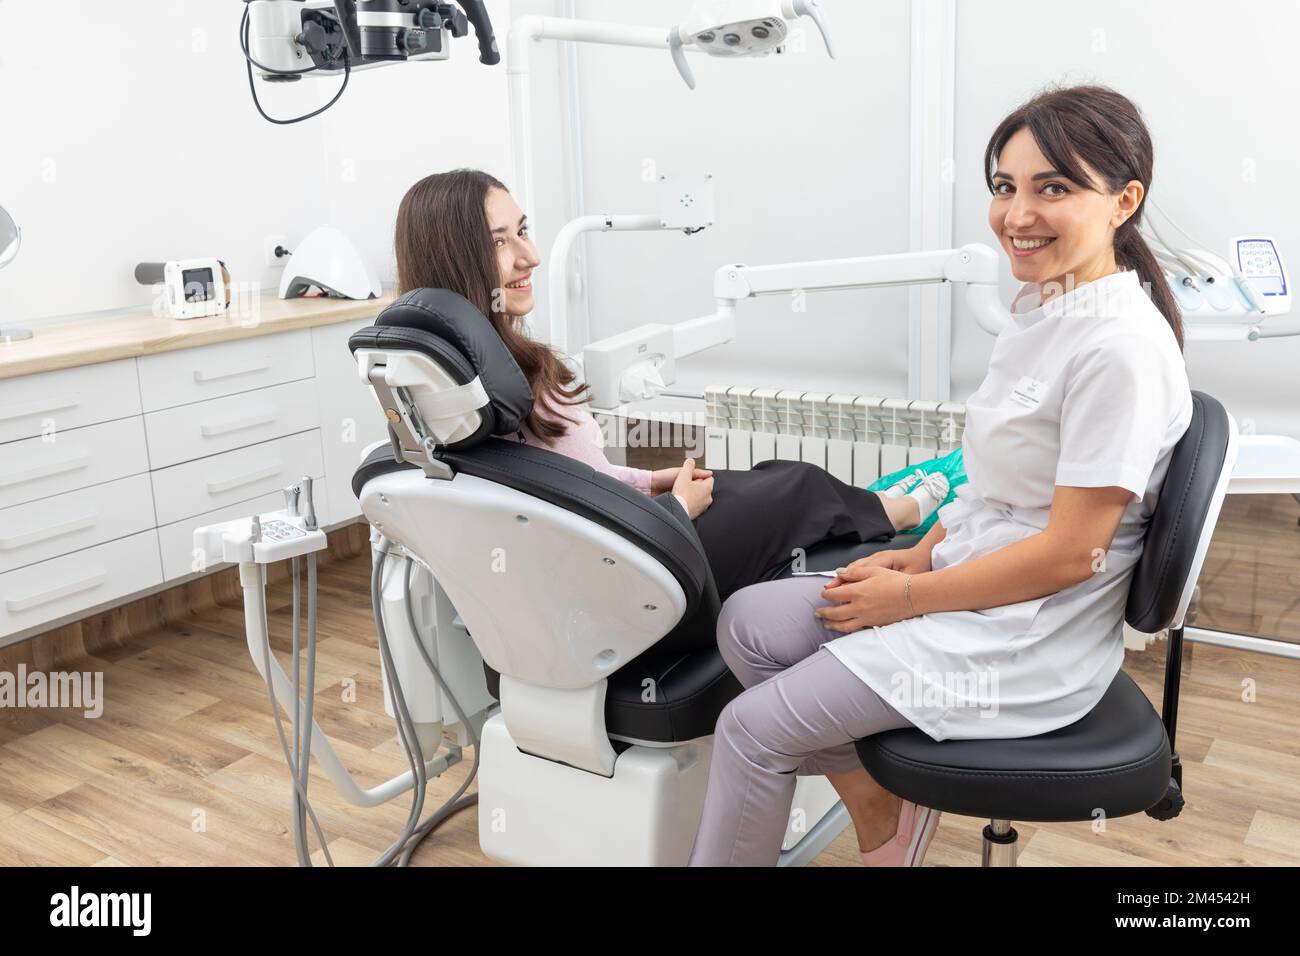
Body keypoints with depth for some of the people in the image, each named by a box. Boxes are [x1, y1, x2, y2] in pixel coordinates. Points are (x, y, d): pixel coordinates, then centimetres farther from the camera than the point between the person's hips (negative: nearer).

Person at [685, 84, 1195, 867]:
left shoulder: (1121, 348, -23)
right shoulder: (1041, 310, 6)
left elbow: (1069, 552, -22)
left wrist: (909, 596, -14)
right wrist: (919, 557, 2)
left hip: (1032, 638, -9)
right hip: (970, 583, 9)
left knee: (754, 729, -10)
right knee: (748, 622, 3)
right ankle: (882, 806, 14)